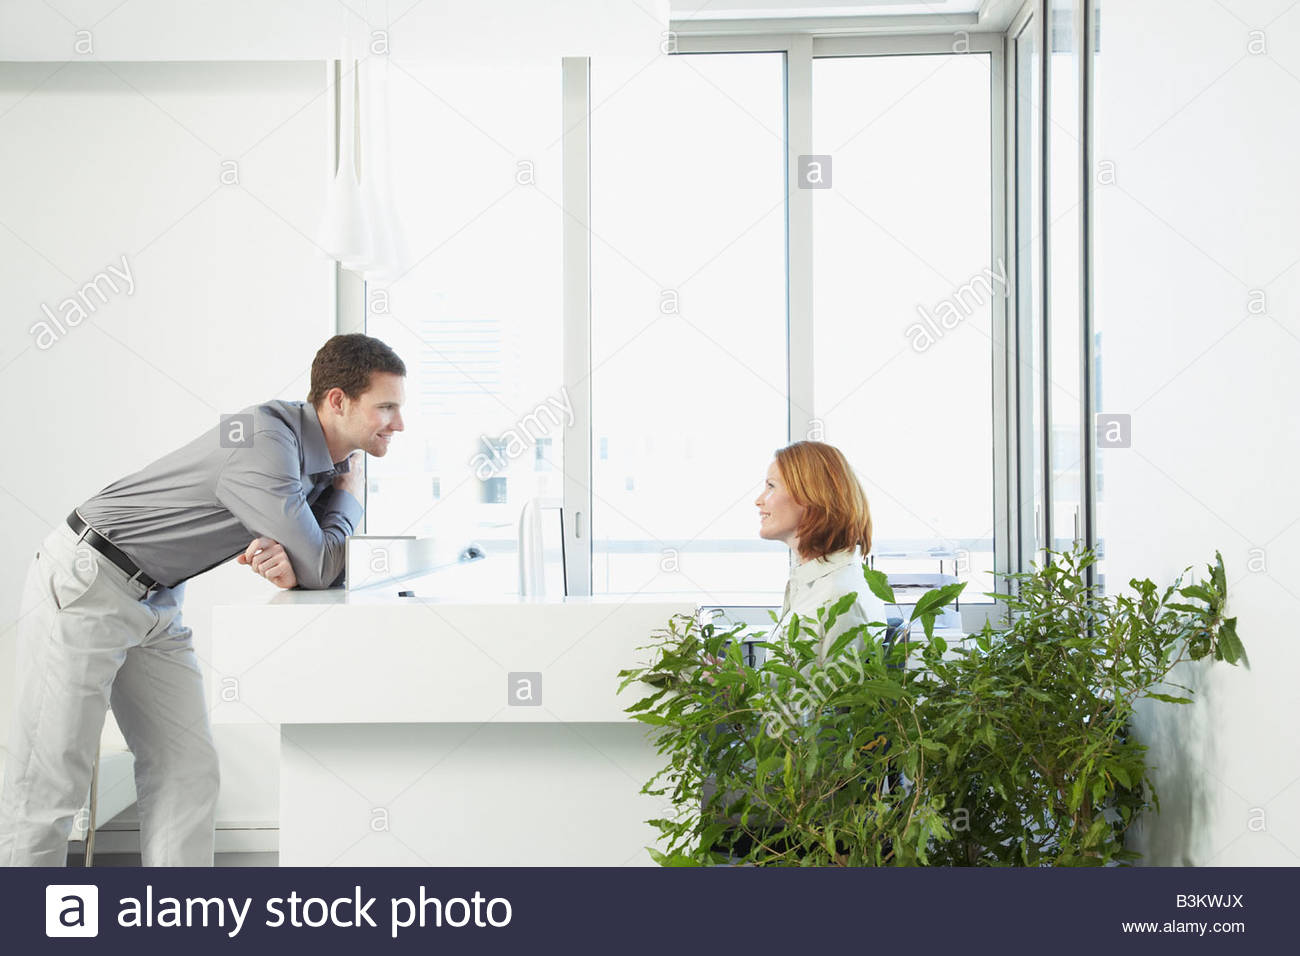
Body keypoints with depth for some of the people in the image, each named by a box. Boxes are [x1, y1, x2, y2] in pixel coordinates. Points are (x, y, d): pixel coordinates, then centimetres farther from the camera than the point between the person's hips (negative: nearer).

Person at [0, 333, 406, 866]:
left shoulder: (325, 460, 3)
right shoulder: (266, 442, -26)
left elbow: (312, 568, 8)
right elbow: (321, 568, -23)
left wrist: (288, 560, -17)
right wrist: (349, 494, -4)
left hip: (157, 604, 9)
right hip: (83, 585, -8)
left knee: (188, 773, 1)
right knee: (49, 791, -4)